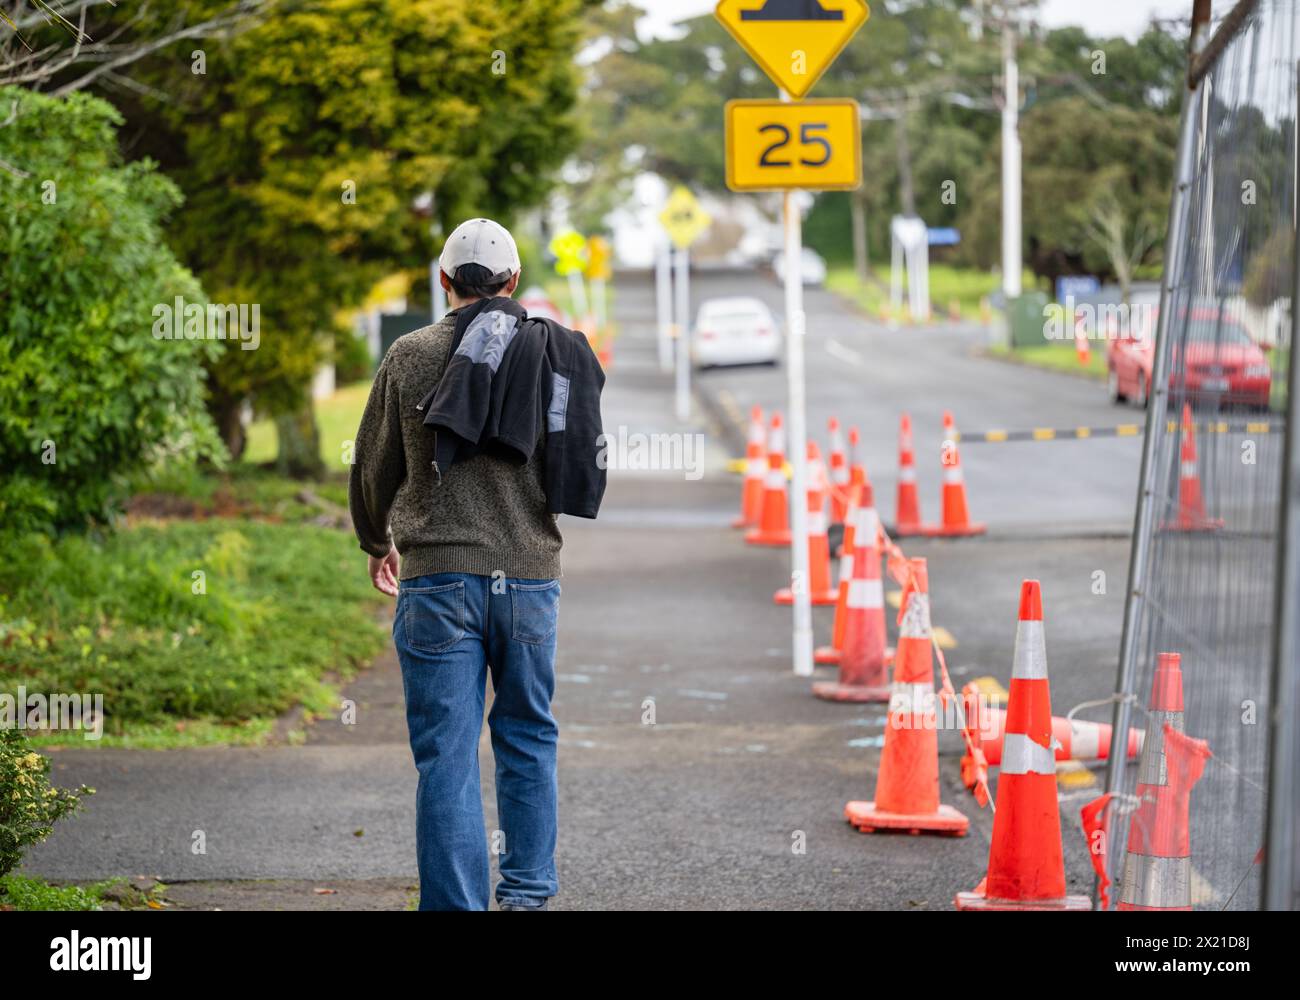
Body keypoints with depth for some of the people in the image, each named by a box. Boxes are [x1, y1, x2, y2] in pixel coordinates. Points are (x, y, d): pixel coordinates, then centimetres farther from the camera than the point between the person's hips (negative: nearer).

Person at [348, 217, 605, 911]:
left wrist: (376, 543, 27)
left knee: (447, 756, -1)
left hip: (439, 576, -2)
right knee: (527, 738, 17)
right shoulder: (555, 354, 6)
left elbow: (373, 466, 9)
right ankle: (527, 891, 22)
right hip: (531, 573, 2)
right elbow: (579, 464, 14)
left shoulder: (412, 356, 0)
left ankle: (457, 903, -4)